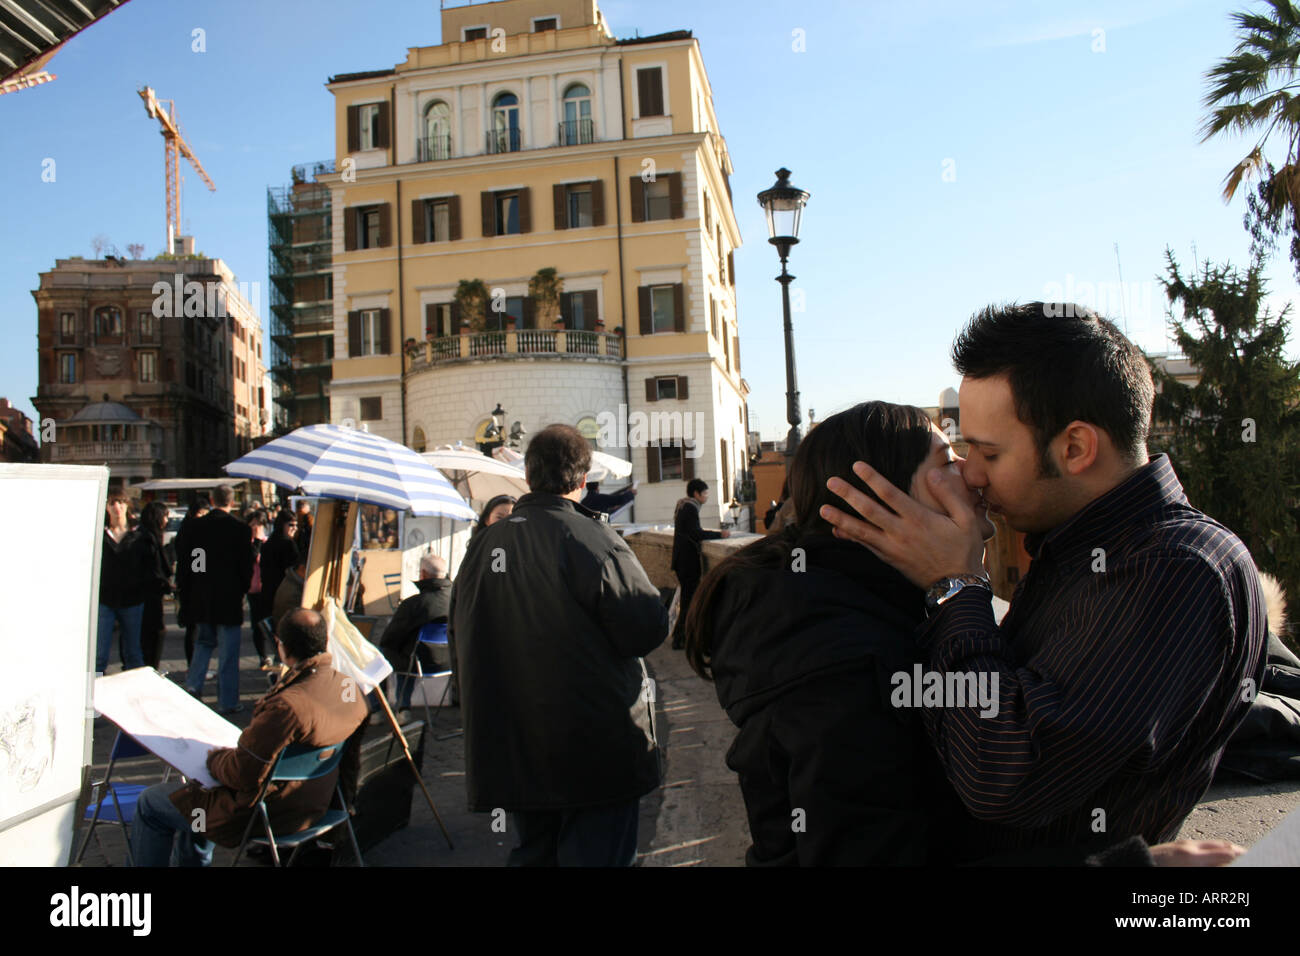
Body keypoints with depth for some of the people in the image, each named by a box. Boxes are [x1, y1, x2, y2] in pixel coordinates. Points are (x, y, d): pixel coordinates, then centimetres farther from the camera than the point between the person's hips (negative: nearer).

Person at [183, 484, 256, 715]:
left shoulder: (197, 525, 0)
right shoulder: (240, 528, -12)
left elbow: (187, 560, 7)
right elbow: (246, 566, -8)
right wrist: (244, 588, 8)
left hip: (201, 598, 4)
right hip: (229, 597, -4)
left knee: (204, 642, 23)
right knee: (229, 650, 2)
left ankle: (193, 685, 16)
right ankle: (227, 701, 6)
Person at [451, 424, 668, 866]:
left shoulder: (482, 544, 1)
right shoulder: (592, 540, -17)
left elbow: (463, 635, 11)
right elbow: (648, 630, -15)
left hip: (509, 749, 6)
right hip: (595, 752, -5)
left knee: (533, 851, 21)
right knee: (595, 853, 6)